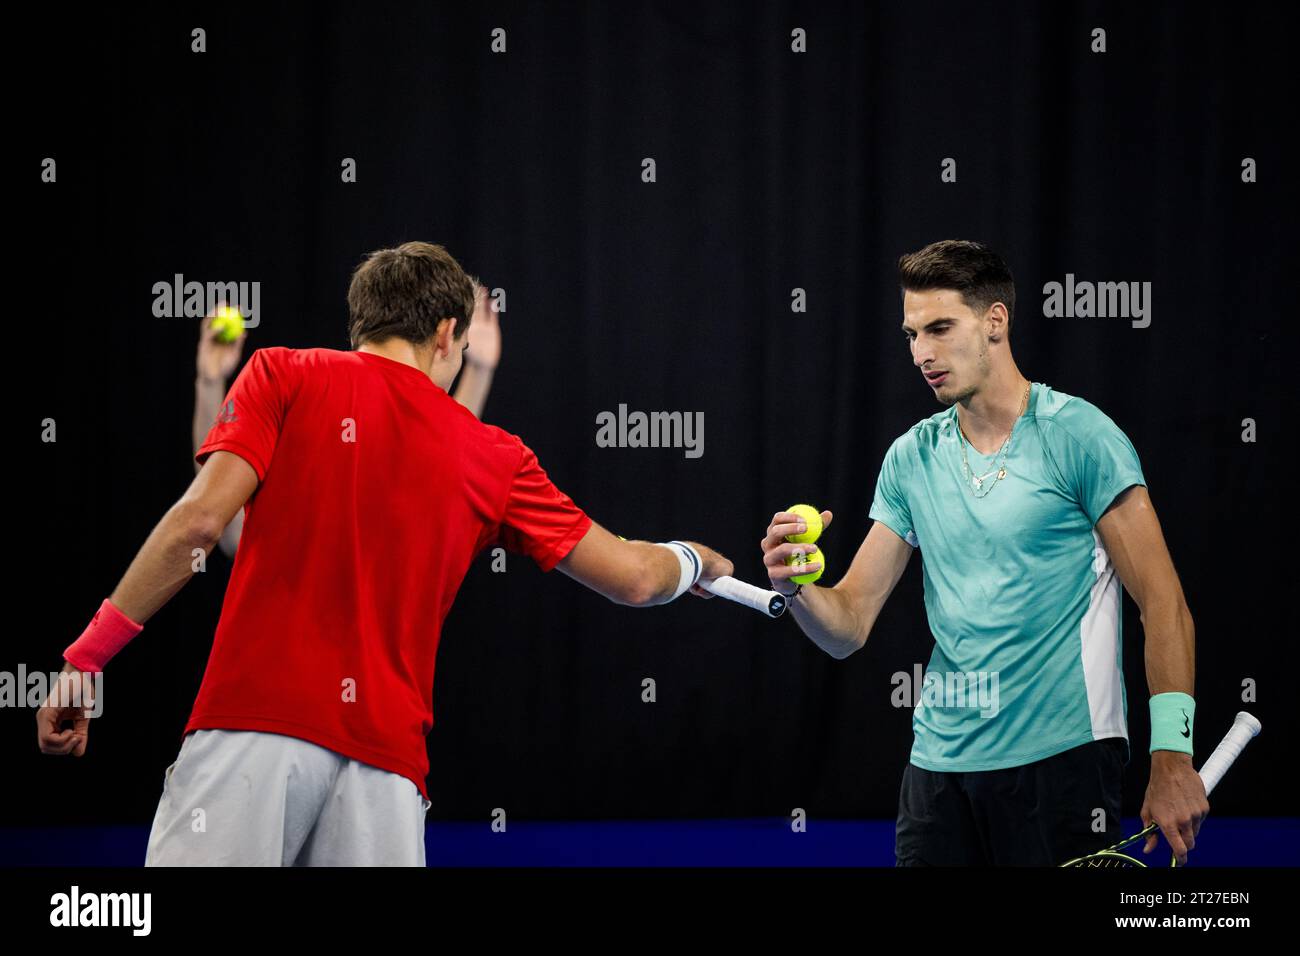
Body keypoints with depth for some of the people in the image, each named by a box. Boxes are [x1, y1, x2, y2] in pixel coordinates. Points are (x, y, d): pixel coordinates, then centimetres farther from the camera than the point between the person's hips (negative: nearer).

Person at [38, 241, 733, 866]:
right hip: (387, 757, 3)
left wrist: (85, 658, -1)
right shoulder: (494, 456, 18)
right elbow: (631, 578, 22)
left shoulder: (282, 376, 11)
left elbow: (199, 520, -4)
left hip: (252, 720, -3)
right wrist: (697, 560, 45)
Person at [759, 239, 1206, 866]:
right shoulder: (911, 457, 10)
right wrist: (796, 587, -13)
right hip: (939, 761, 5)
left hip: (1061, 759, -5)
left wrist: (1172, 756, -14)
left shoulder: (1078, 434, -6)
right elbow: (848, 627, 9)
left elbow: (1163, 603, -7)